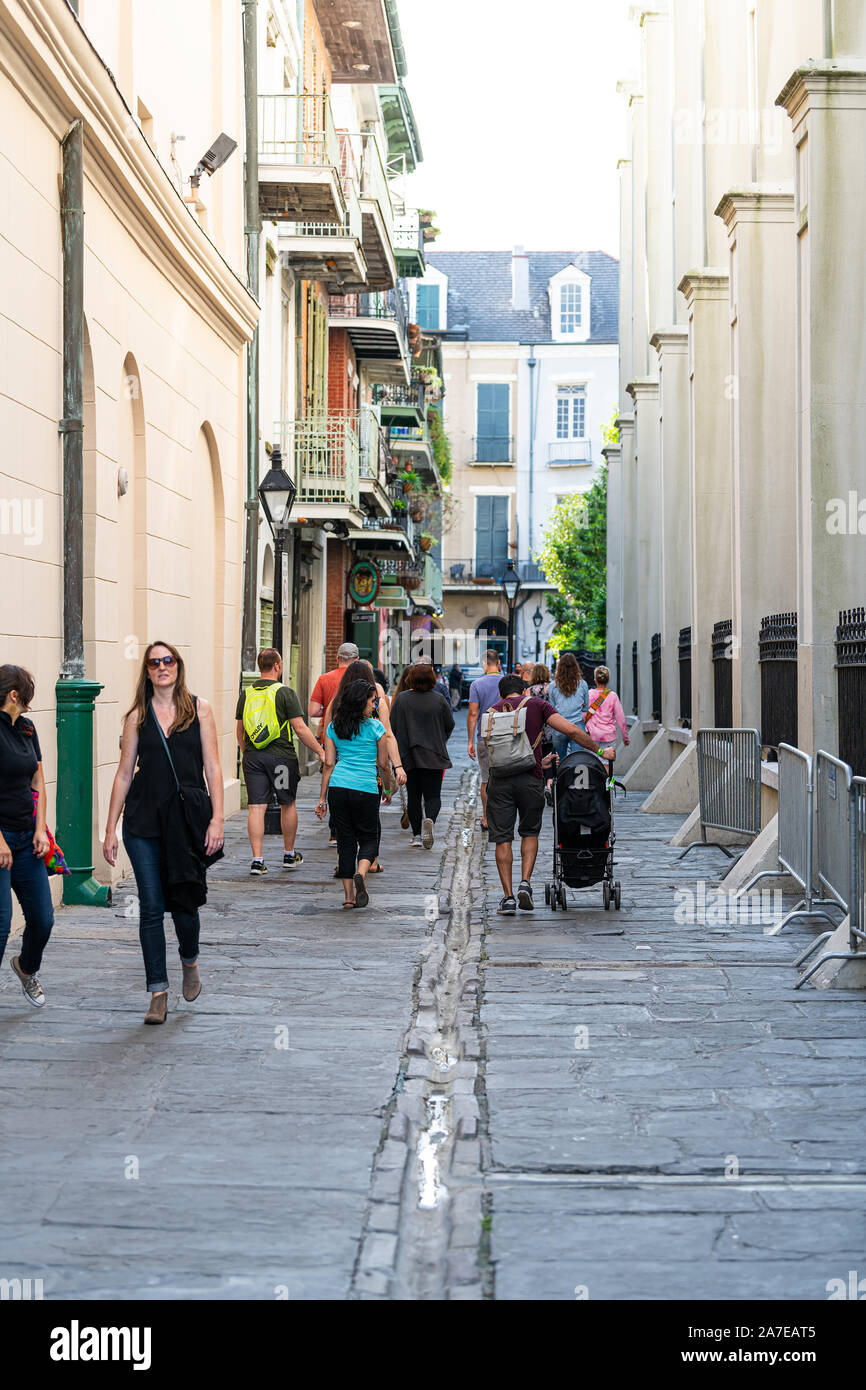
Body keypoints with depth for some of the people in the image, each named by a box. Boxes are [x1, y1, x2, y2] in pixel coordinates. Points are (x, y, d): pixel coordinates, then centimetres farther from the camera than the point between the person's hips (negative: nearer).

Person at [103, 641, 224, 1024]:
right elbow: (124, 774, 6)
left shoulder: (198, 709, 2)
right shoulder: (138, 716, 5)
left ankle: (189, 960, 32)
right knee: (151, 907, 0)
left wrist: (216, 820, -9)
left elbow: (212, 768, 0)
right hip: (143, 822, 1)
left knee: (183, 902, 0)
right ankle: (158, 991, 8)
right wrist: (110, 829, 2)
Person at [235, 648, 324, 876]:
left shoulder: (246, 694, 6)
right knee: (288, 805, 14)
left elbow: (240, 731, 13)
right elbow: (300, 729, -10)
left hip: (252, 757, 3)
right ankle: (289, 855, 26)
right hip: (281, 757, -3)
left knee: (256, 807, 0)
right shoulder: (285, 693, -7)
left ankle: (257, 860, -8)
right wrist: (320, 752, -2)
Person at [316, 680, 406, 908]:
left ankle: (349, 895, 7)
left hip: (338, 787, 3)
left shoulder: (332, 727, 8)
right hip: (366, 789, -3)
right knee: (369, 838, 11)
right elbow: (382, 763, 4)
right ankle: (361, 873, -18)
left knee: (345, 840, 10)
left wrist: (322, 798, 9)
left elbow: (329, 763, 7)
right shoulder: (376, 727, -1)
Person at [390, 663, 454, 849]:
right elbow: (450, 725, 4)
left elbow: (393, 726, 2)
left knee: (413, 796, 11)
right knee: (432, 795, 3)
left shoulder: (401, 699, -1)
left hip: (408, 756, 1)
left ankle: (416, 835, 11)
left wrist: (396, 750, 16)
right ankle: (430, 819, -26)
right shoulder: (439, 700, -4)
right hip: (433, 756, -1)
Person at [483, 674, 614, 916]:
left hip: (499, 780, 1)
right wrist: (599, 750, 9)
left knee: (502, 838, 7)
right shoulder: (537, 704, 10)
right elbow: (571, 730, 0)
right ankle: (525, 883, 3)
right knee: (530, 832, 19)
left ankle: (508, 896, 4)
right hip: (530, 778, 0)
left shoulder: (492, 710, 16)